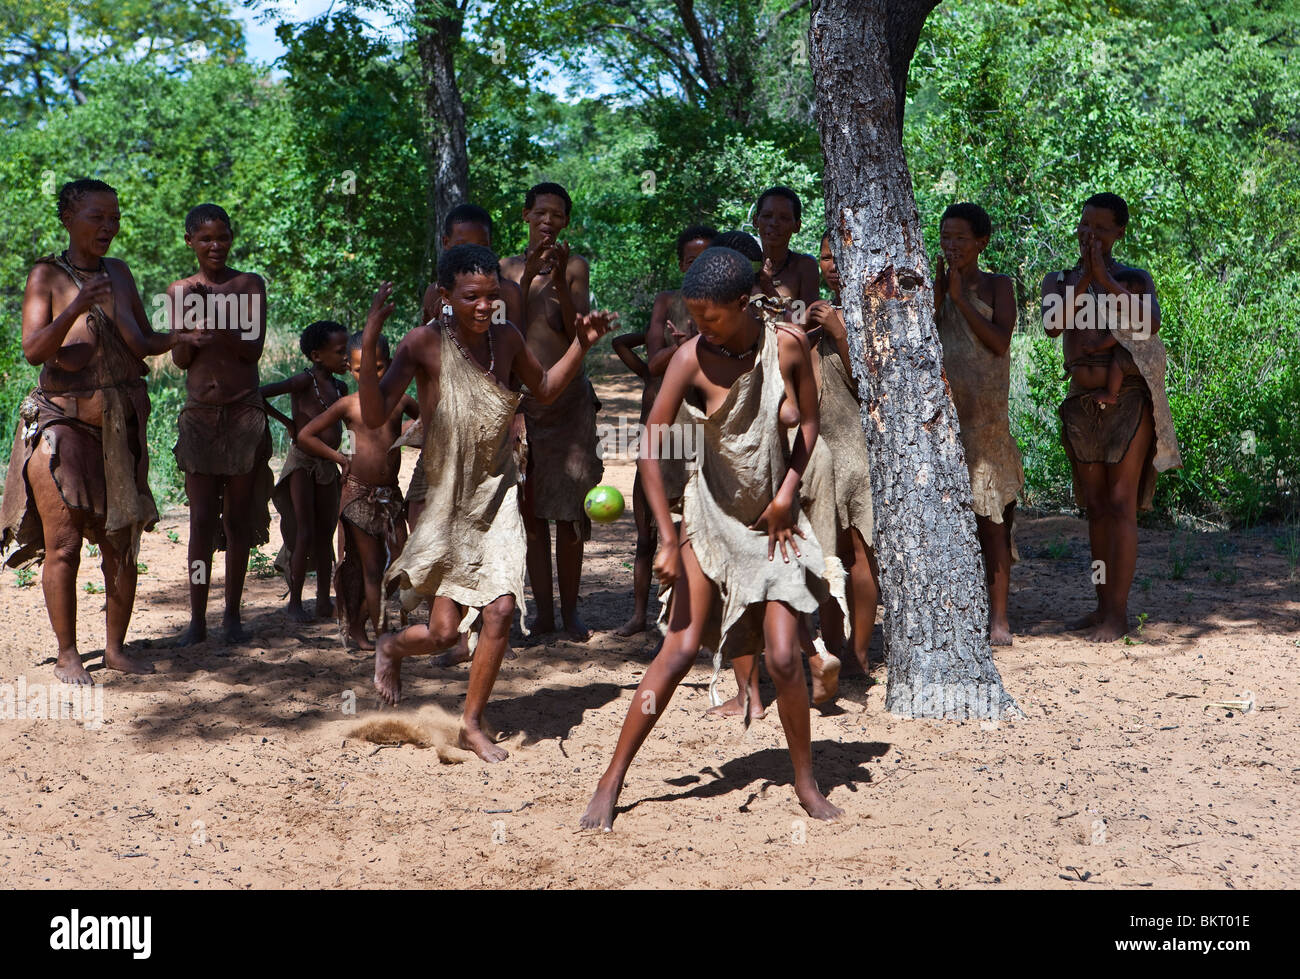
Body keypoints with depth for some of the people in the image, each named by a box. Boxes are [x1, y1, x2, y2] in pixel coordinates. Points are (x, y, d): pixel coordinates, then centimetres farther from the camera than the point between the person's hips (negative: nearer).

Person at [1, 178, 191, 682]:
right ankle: (67, 654, 3)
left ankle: (116, 648, 14)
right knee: (63, 543, -6)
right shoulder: (47, 275, -2)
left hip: (122, 423, 5)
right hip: (63, 420, -5)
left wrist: (179, 337, -3)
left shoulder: (119, 273, 12)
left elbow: (145, 343, 18)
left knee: (121, 543, 4)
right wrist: (76, 308, -28)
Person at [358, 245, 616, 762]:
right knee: (443, 632, 1)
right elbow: (374, 415, -24)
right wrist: (370, 341, -34)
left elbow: (544, 389, 17)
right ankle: (391, 647, 39)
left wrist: (582, 344, 3)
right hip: (446, 500, -3)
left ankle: (472, 724, 9)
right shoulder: (424, 344, -16)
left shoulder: (506, 337, -2)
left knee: (499, 609, -11)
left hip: (497, 496, 3)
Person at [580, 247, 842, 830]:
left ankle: (805, 783, 11)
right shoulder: (693, 358, -14)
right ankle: (610, 783, 0)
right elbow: (649, 447, -13)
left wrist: (788, 491, -7)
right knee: (680, 649, -7)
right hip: (711, 518, -1)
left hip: (773, 521, 1)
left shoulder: (788, 346, -8)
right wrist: (668, 540, -17)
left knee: (784, 657, -8)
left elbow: (808, 422, 6)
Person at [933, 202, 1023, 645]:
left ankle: (998, 617, 0)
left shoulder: (997, 286, 4)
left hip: (985, 415, -3)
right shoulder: (934, 286, 11)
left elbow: (1000, 342, -10)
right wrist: (938, 292, -9)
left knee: (990, 514, -4)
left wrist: (960, 297, -12)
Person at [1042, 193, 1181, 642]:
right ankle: (1103, 605, 12)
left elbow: (1150, 324, -19)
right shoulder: (1059, 280, 11)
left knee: (1121, 506, -8)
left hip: (1128, 403, -4)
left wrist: (1103, 275, -17)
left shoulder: (1134, 279, 2)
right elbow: (1052, 325, -10)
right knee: (1096, 508, 7)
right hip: (1083, 404, 4)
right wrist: (1085, 275, -14)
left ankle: (1118, 612, -9)